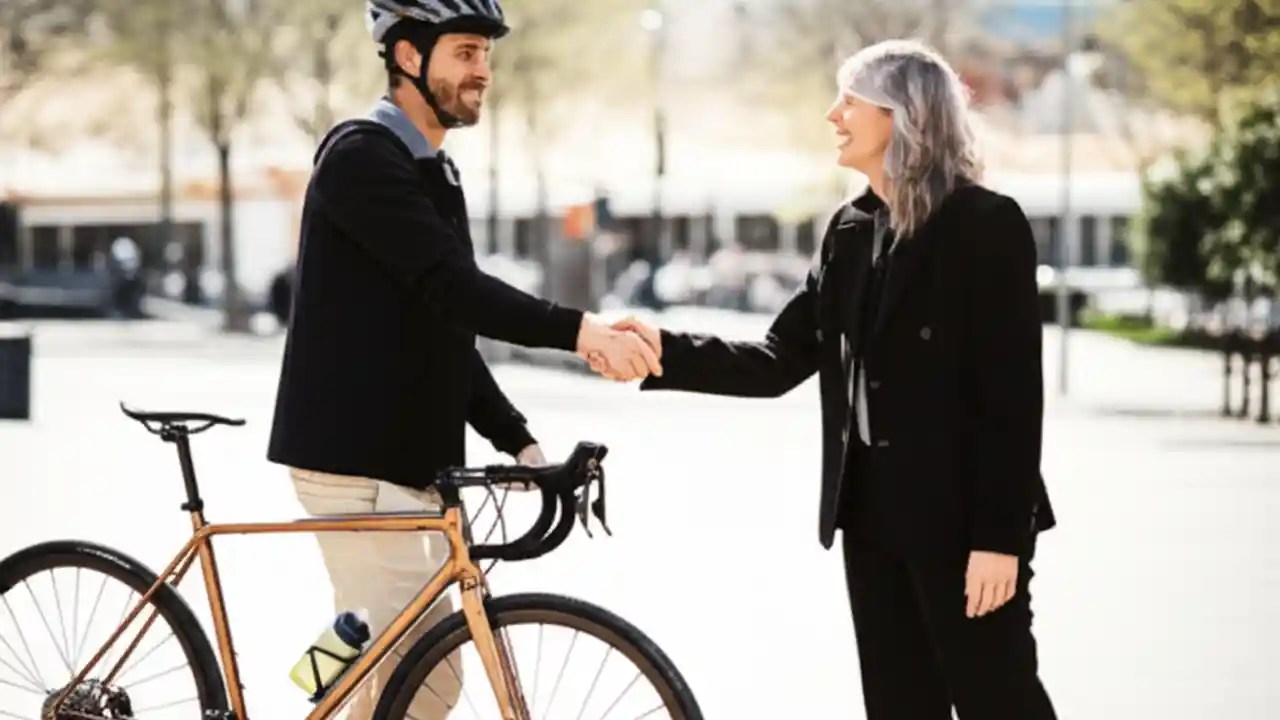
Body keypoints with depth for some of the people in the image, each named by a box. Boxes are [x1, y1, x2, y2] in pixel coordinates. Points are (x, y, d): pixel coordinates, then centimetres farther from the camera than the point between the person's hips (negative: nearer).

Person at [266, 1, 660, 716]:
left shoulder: (435, 173, 17)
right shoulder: (361, 158, -13)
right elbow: (449, 285, -25)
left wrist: (519, 441, 9)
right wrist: (576, 328, -35)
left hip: (412, 461, 9)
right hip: (355, 462, -9)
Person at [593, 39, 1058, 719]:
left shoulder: (986, 224, -11)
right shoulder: (851, 230, 11)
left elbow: (1013, 395, -15)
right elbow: (780, 361, 8)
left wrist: (1000, 535, -18)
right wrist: (668, 352, -6)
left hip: (961, 516, -7)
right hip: (872, 511, 7)